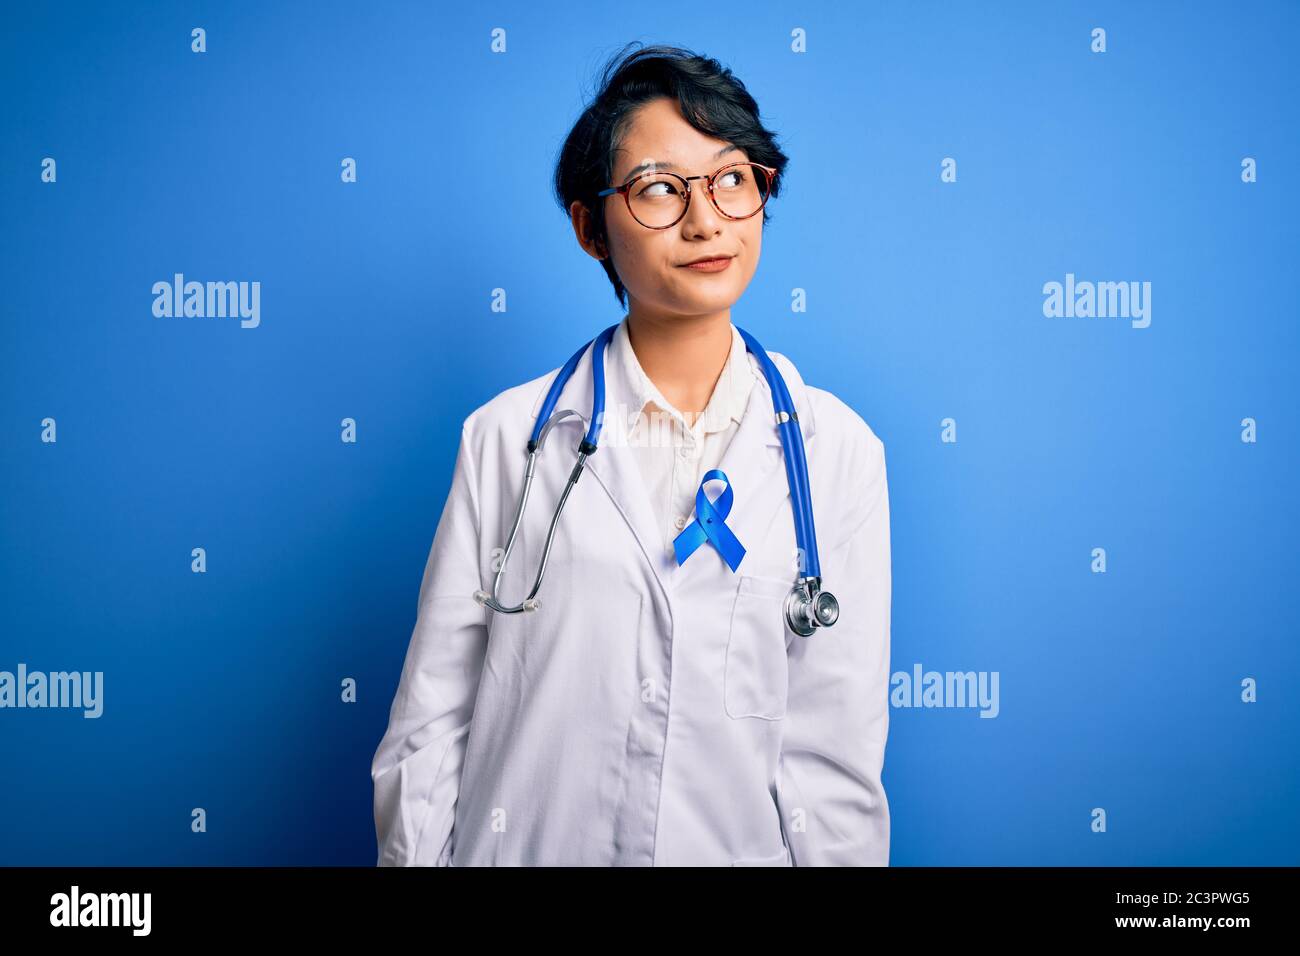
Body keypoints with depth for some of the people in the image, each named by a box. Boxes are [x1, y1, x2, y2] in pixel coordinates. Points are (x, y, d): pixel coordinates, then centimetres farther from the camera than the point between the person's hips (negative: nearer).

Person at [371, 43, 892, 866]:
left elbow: (837, 745, -7)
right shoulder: (508, 435, -7)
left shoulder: (839, 449, -7)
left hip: (742, 846, 1)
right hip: (528, 841, 0)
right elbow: (432, 717, -6)